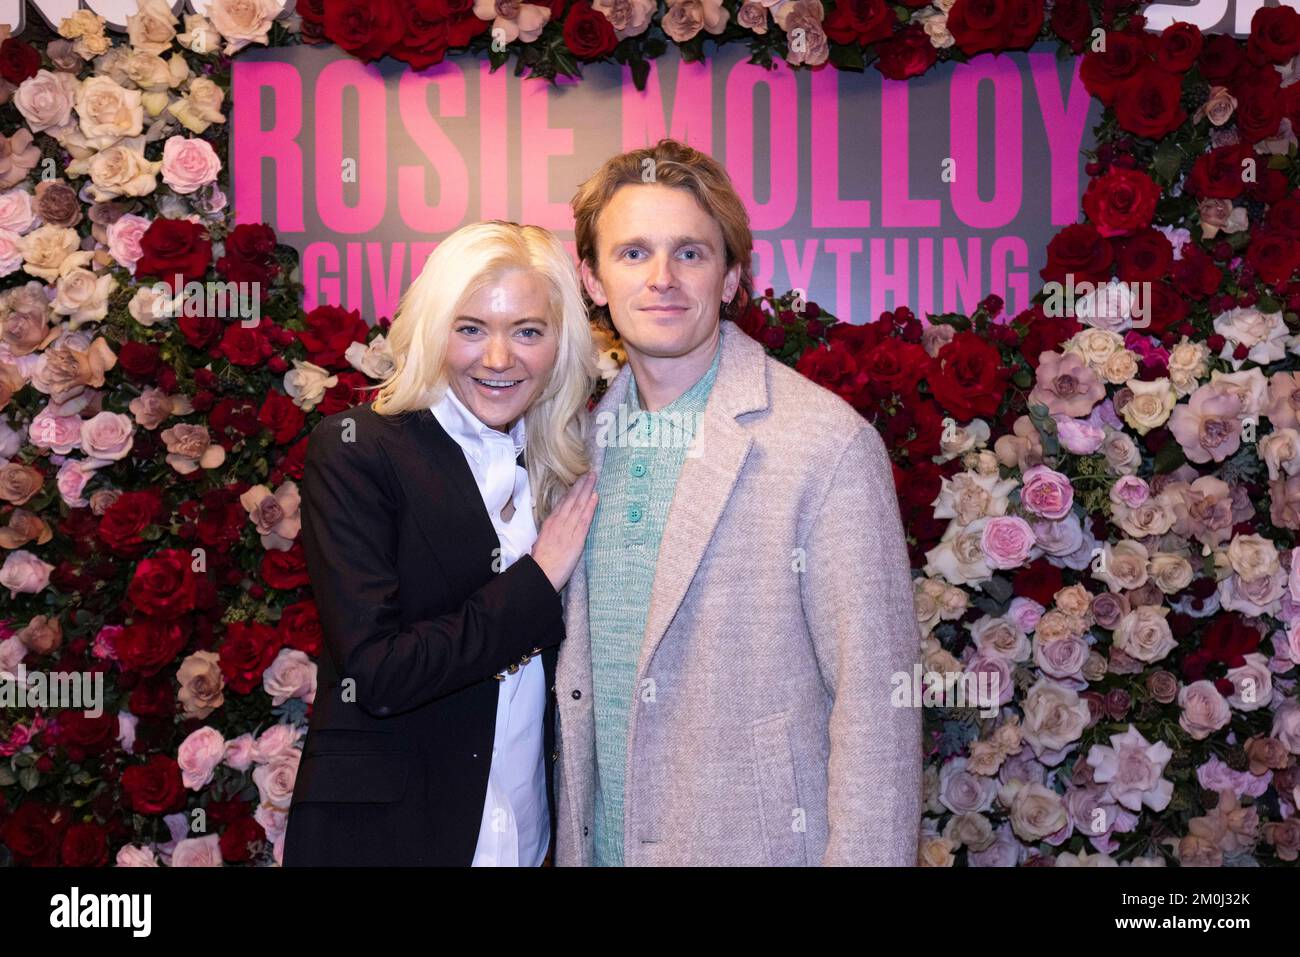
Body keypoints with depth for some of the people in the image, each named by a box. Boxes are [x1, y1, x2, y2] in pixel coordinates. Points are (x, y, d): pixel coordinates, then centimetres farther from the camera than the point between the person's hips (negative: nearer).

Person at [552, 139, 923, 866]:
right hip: (600, 841, 5)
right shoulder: (587, 438, 3)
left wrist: (863, 854, -18)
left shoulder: (830, 444, -16)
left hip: (756, 839, -5)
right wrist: (572, 845, 7)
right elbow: (580, 676, 9)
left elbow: (874, 702, -15)